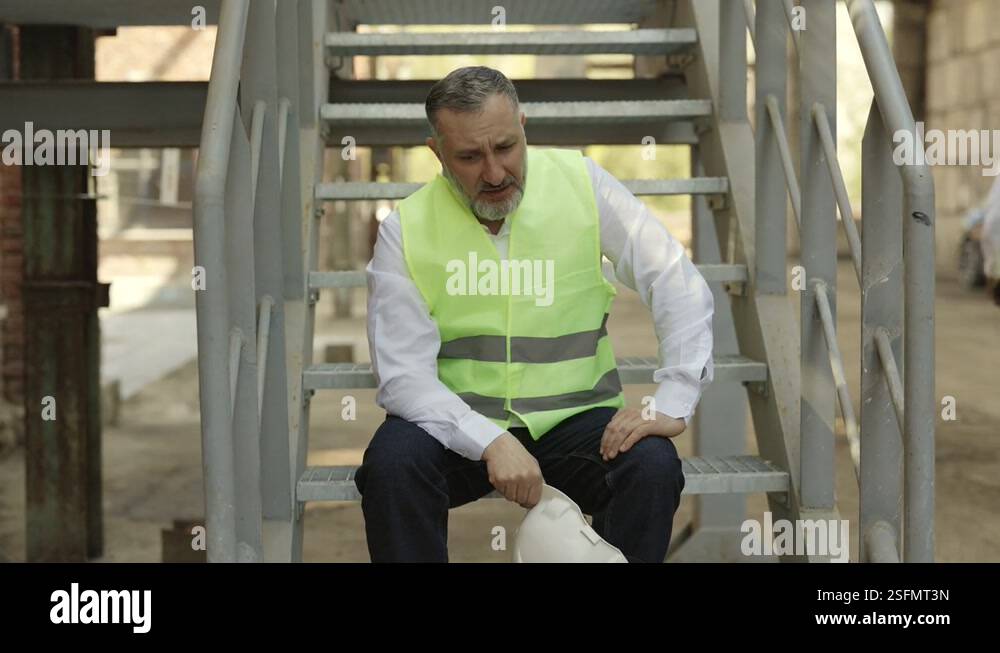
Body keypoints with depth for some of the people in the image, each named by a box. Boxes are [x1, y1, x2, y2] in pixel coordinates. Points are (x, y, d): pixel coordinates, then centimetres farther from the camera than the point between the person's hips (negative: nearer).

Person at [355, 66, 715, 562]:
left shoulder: (582, 184, -5)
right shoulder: (405, 231, -7)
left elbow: (680, 289, -6)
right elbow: (403, 376, -12)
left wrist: (671, 406, -19)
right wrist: (491, 442, -28)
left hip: (574, 421, 1)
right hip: (461, 425, 0)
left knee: (652, 465, -28)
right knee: (391, 462, -30)